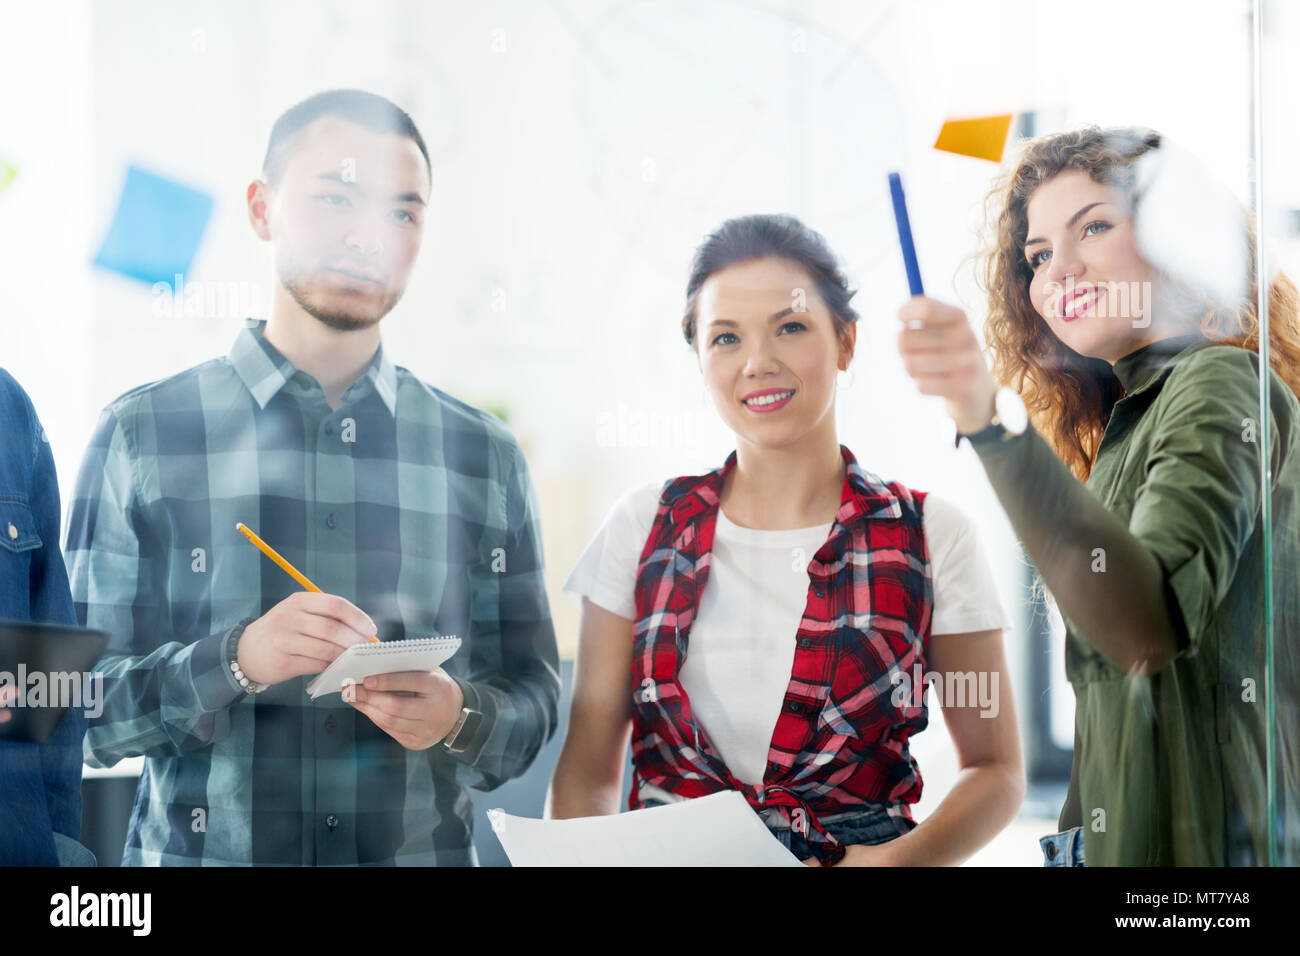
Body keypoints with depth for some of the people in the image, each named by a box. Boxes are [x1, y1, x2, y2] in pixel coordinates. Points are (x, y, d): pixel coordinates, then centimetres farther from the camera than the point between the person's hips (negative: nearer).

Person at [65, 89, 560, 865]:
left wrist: (458, 717, -12)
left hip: (426, 849, 2)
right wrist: (236, 661, -19)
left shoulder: (483, 454, 5)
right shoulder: (143, 436, -1)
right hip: (198, 848, -2)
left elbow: (533, 702, 7)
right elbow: (76, 711, -4)